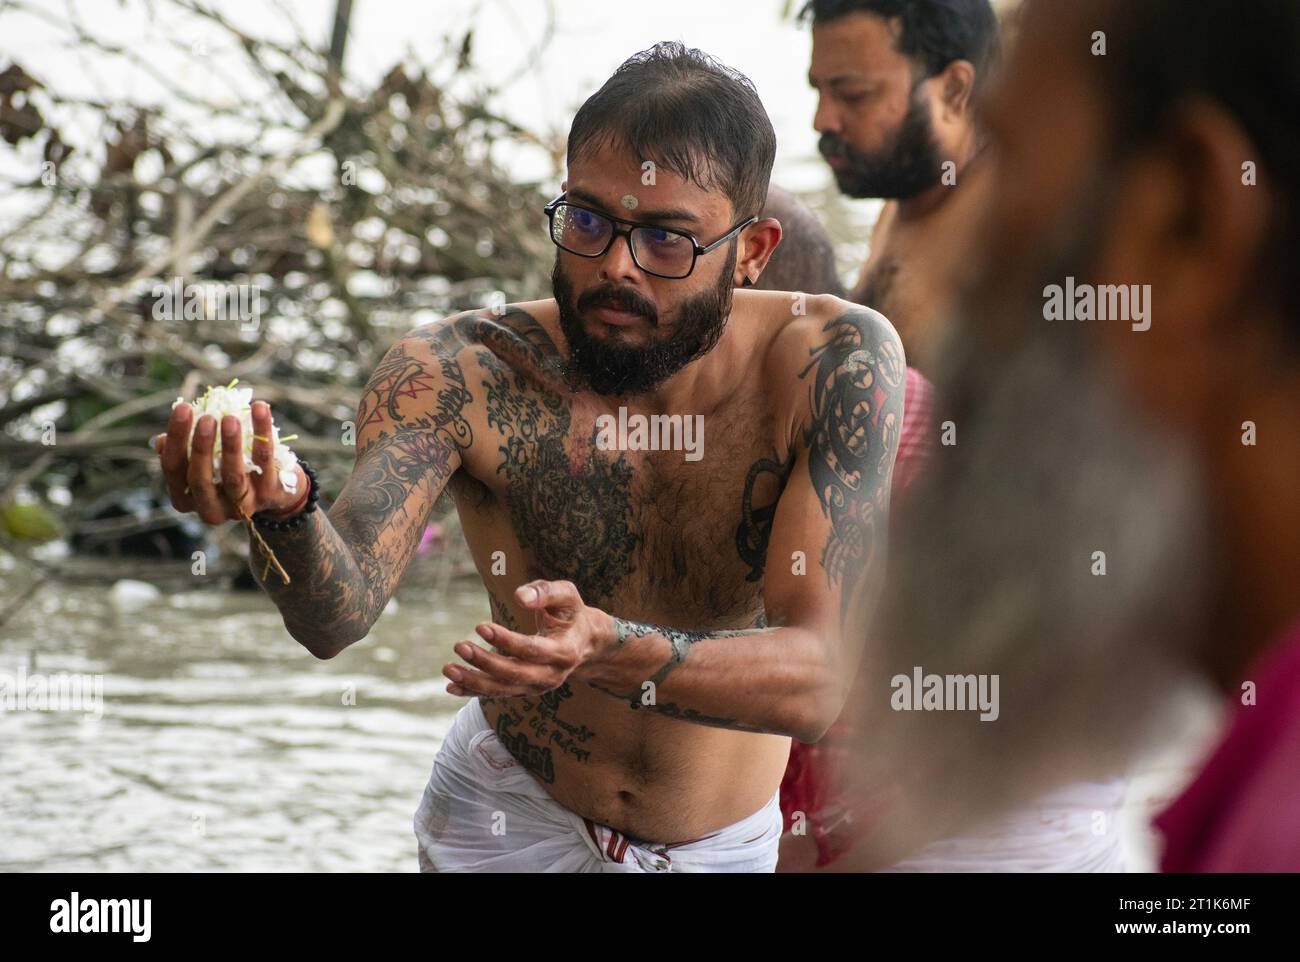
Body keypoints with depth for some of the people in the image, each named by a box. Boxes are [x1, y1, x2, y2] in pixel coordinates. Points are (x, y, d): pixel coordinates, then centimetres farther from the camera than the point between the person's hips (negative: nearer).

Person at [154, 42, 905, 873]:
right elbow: (339, 615, -36)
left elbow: (817, 682, -32)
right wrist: (284, 510, -58)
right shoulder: (459, 375, -22)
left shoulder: (835, 364, -24)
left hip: (732, 844, 1)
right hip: (505, 828, -1)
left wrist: (607, 650, -49)